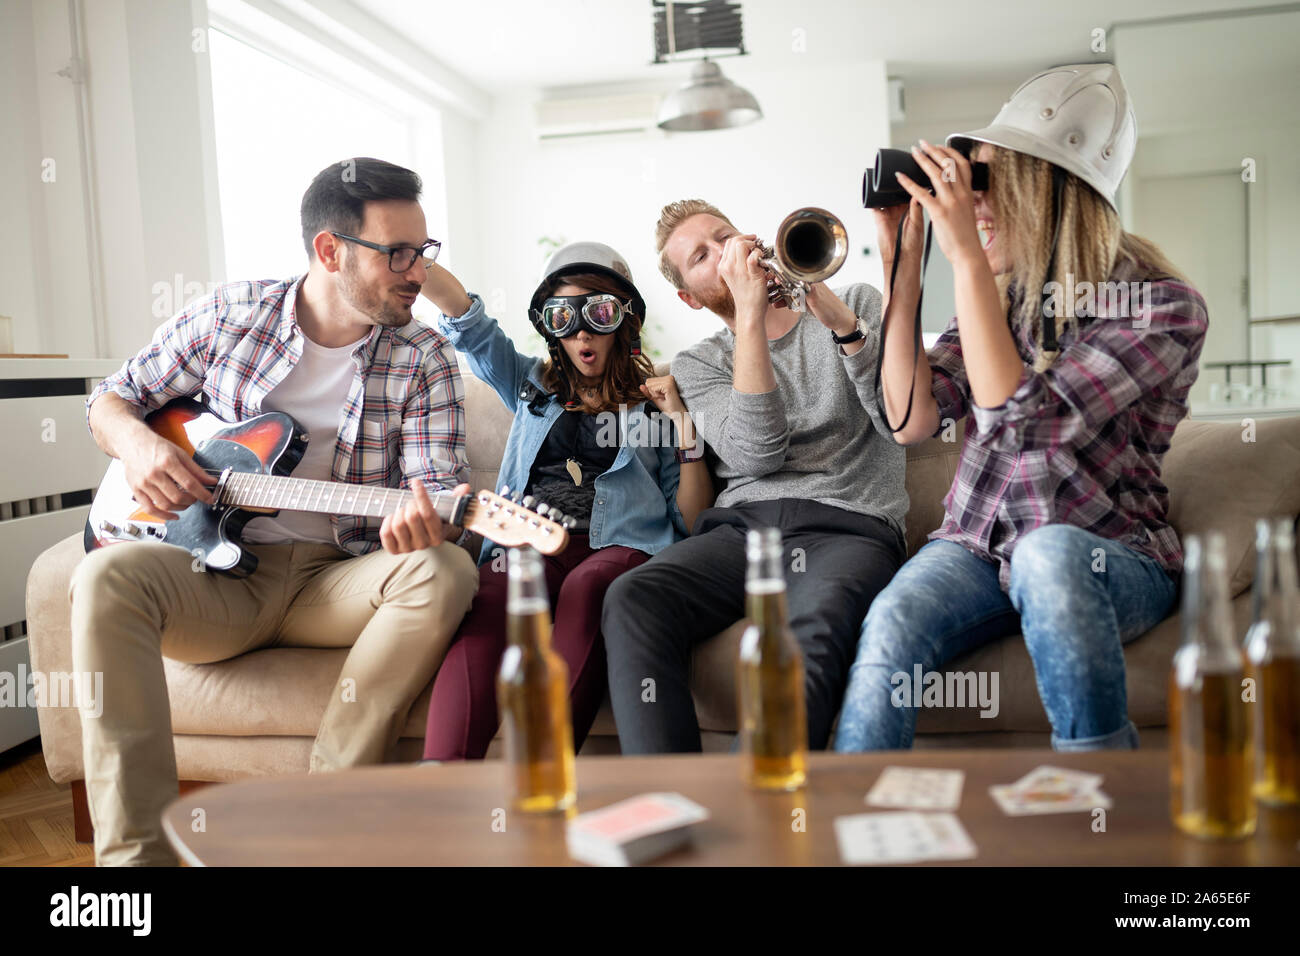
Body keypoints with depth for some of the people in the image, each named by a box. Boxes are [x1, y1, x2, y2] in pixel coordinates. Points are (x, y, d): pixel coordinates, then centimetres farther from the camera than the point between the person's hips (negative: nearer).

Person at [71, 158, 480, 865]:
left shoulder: (424, 360, 1)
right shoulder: (226, 315, 3)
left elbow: (437, 482, -9)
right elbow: (113, 396, 15)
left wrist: (422, 518, -34)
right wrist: (135, 442, -9)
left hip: (337, 580, 0)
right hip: (221, 571, 1)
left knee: (444, 571, -30)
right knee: (106, 578, -29)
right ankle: (136, 850, -25)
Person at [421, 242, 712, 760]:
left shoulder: (655, 400, 20)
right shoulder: (530, 384, 28)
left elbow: (693, 521, 13)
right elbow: (466, 318, 16)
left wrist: (683, 423, 4)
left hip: (622, 545, -1)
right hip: (531, 542, 2)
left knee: (586, 587, -38)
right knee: (491, 597, -34)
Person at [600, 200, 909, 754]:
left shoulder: (857, 305, 18)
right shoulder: (696, 365, 18)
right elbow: (759, 453, -4)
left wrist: (840, 321, -13)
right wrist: (750, 314, -7)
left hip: (850, 527, -1)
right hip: (743, 526, 2)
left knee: (817, 625, -38)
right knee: (631, 600, -30)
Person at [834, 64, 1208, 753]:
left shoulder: (1164, 306, -11)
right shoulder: (998, 290, 5)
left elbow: (1018, 420, -24)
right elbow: (913, 421, -5)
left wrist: (967, 258, -24)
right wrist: (903, 270, -8)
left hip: (1112, 559, -3)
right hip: (978, 544, 3)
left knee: (1049, 551, -39)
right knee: (890, 624, -29)